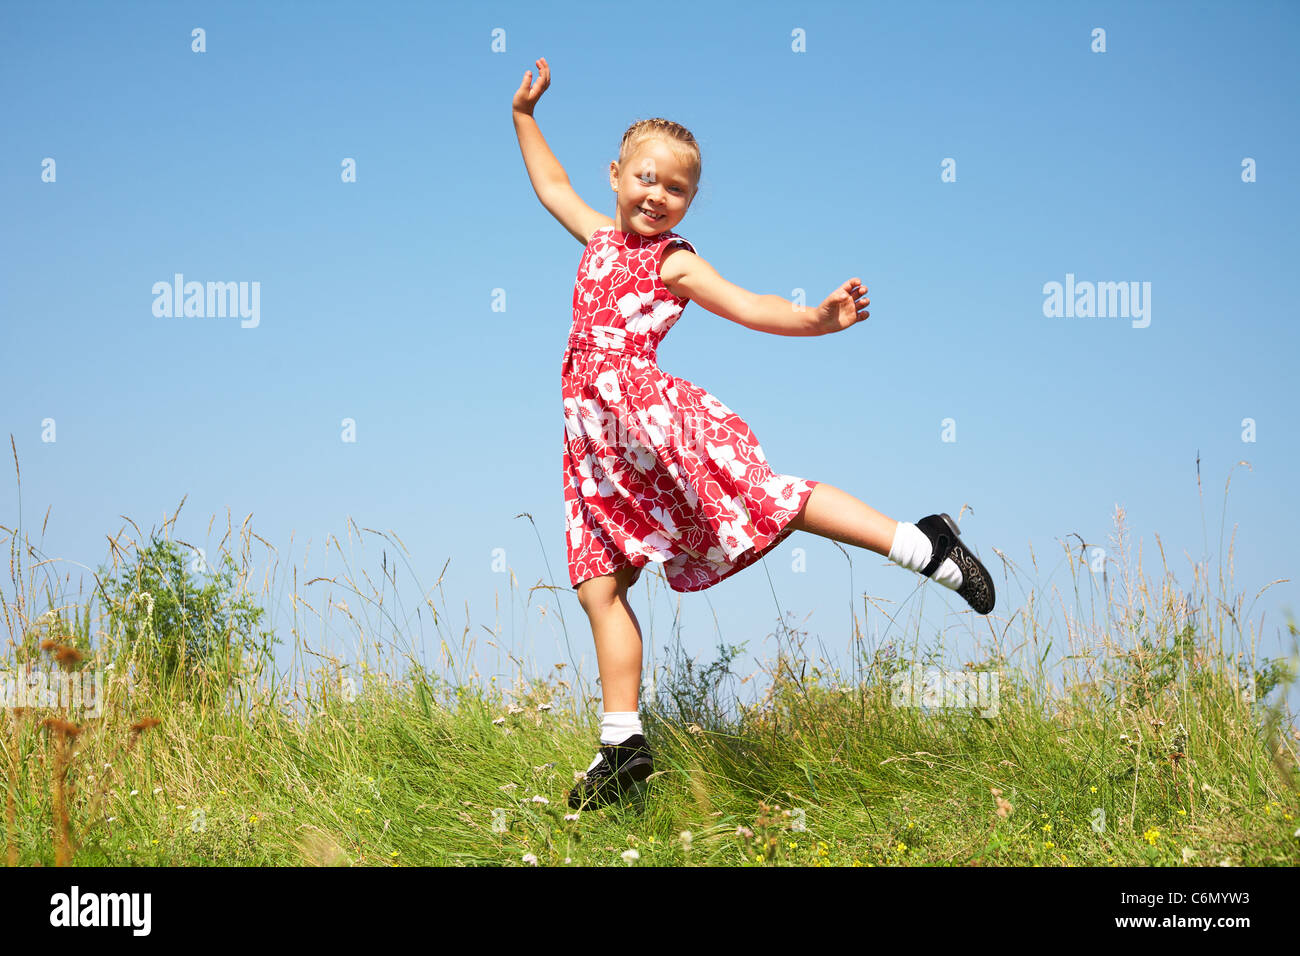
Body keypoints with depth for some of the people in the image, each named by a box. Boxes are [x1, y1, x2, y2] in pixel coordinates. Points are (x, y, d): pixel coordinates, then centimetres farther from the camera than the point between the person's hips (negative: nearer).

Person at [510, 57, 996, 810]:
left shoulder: (675, 263, 5)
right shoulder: (600, 238, 21)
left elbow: (750, 307, -7)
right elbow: (554, 188, 39)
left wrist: (817, 319, -23)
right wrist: (525, 117, 41)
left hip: (643, 402, -6)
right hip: (595, 435, 6)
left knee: (762, 493, -24)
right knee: (600, 585, 3)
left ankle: (920, 544, -21)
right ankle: (623, 742, 6)